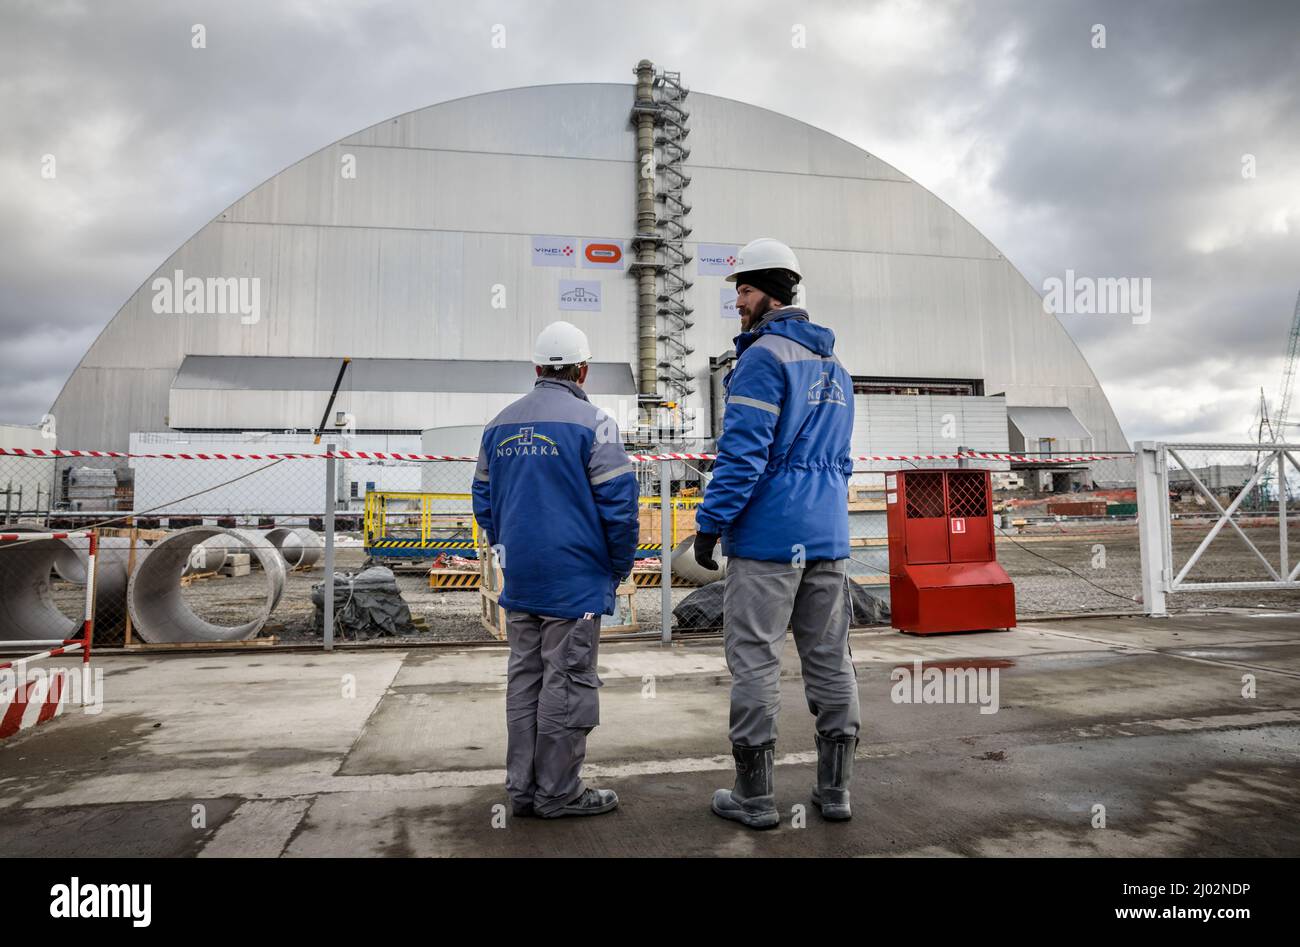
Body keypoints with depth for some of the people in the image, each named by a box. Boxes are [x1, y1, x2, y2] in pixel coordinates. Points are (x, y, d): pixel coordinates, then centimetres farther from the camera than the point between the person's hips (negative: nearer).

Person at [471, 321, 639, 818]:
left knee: (524, 679, 14)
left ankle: (522, 788, 21)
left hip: (518, 580, 7)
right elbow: (618, 501, -12)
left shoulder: (499, 425, 10)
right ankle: (558, 792, 11)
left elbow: (484, 501, 15)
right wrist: (621, 566, 0)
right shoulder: (591, 421, -10)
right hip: (575, 580, -6)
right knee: (567, 683, 2)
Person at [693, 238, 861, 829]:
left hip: (767, 536, -8)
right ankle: (835, 790, 20)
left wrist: (710, 524, -11)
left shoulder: (764, 357, -10)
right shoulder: (834, 366, 18)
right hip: (828, 537, 8)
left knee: (755, 662, 0)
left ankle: (754, 797, 9)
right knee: (830, 658, 11)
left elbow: (743, 452, -17)